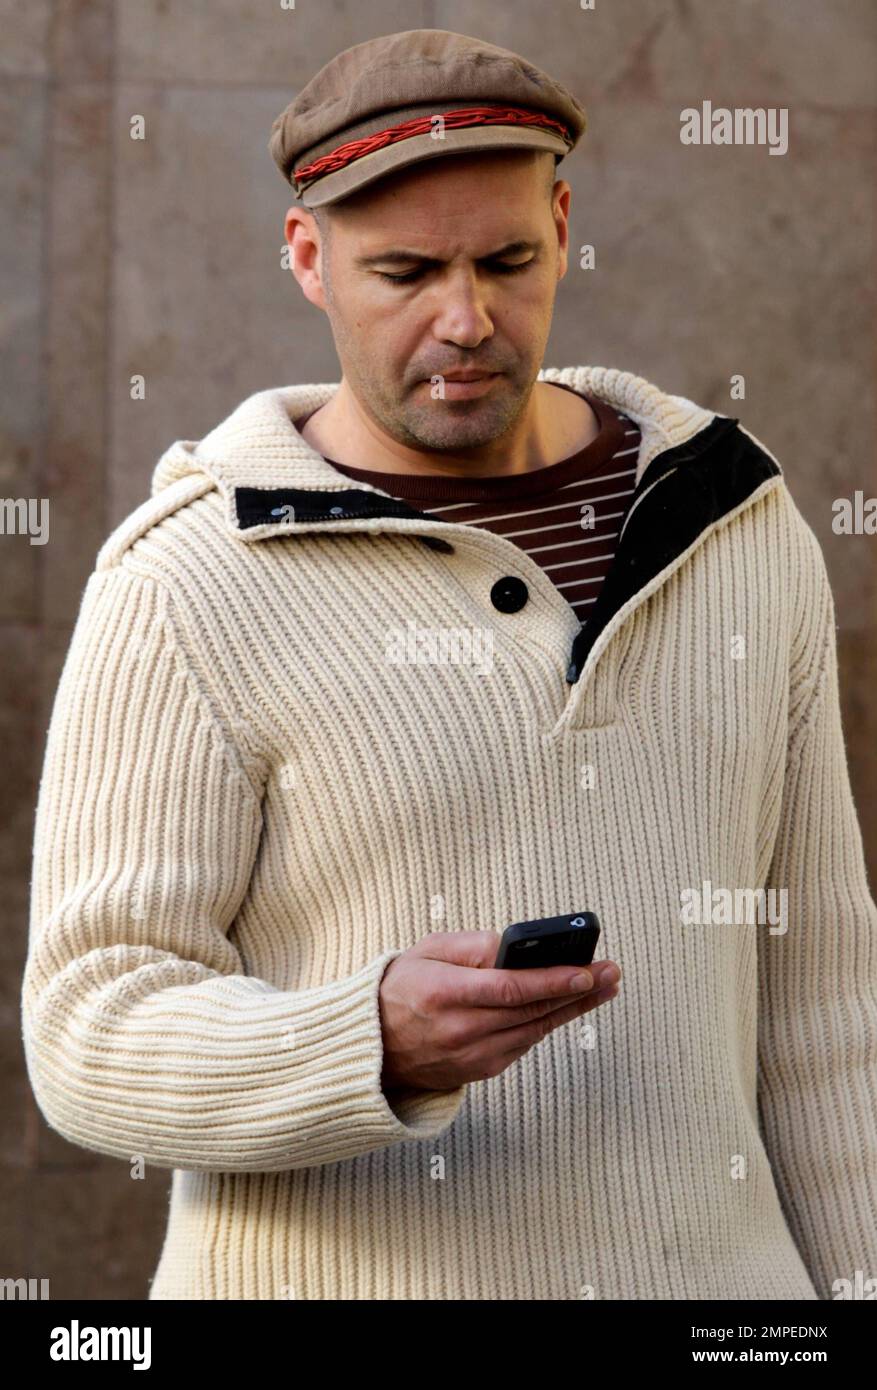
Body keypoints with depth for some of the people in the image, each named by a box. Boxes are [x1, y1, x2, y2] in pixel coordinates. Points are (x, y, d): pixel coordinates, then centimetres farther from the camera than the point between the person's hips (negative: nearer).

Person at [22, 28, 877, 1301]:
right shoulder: (184, 588, -9)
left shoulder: (741, 529, 5)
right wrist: (378, 1043, -28)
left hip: (712, 1261, 4)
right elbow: (93, 1031, -11)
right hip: (341, 1278, -3)